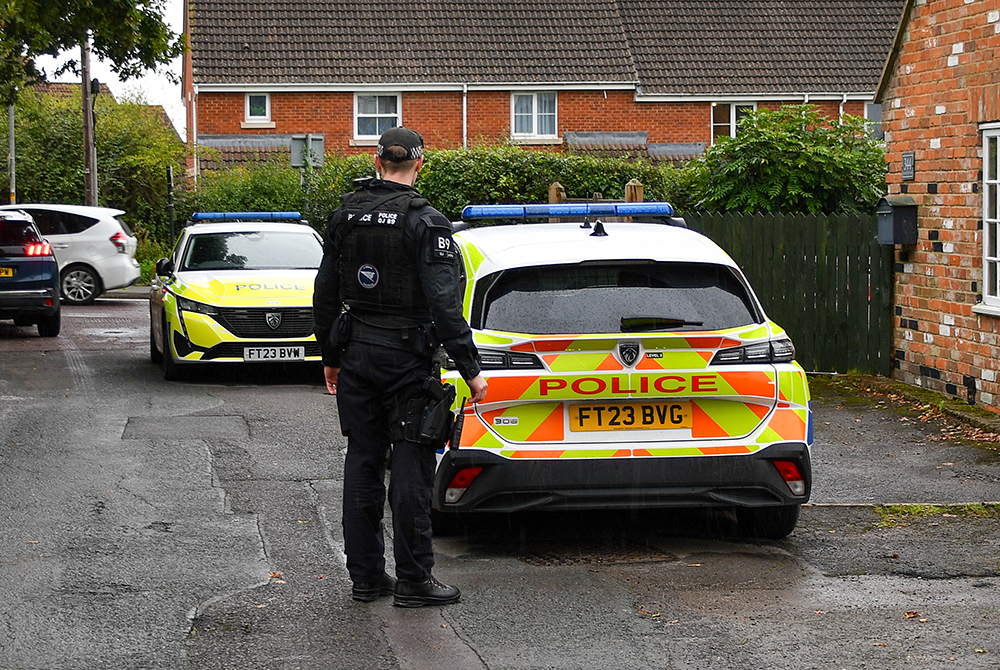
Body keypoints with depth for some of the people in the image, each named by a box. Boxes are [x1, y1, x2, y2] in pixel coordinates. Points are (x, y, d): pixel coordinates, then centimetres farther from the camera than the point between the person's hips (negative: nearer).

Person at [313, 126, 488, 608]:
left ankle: (365, 576, 15)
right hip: (407, 359, -5)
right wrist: (470, 369, -14)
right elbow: (444, 304, -18)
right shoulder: (425, 222, -13)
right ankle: (412, 581, 0)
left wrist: (331, 357, 22)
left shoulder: (345, 216, 6)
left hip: (357, 355, 6)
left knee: (362, 463, 11)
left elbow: (325, 295, 12)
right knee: (410, 467, -2)